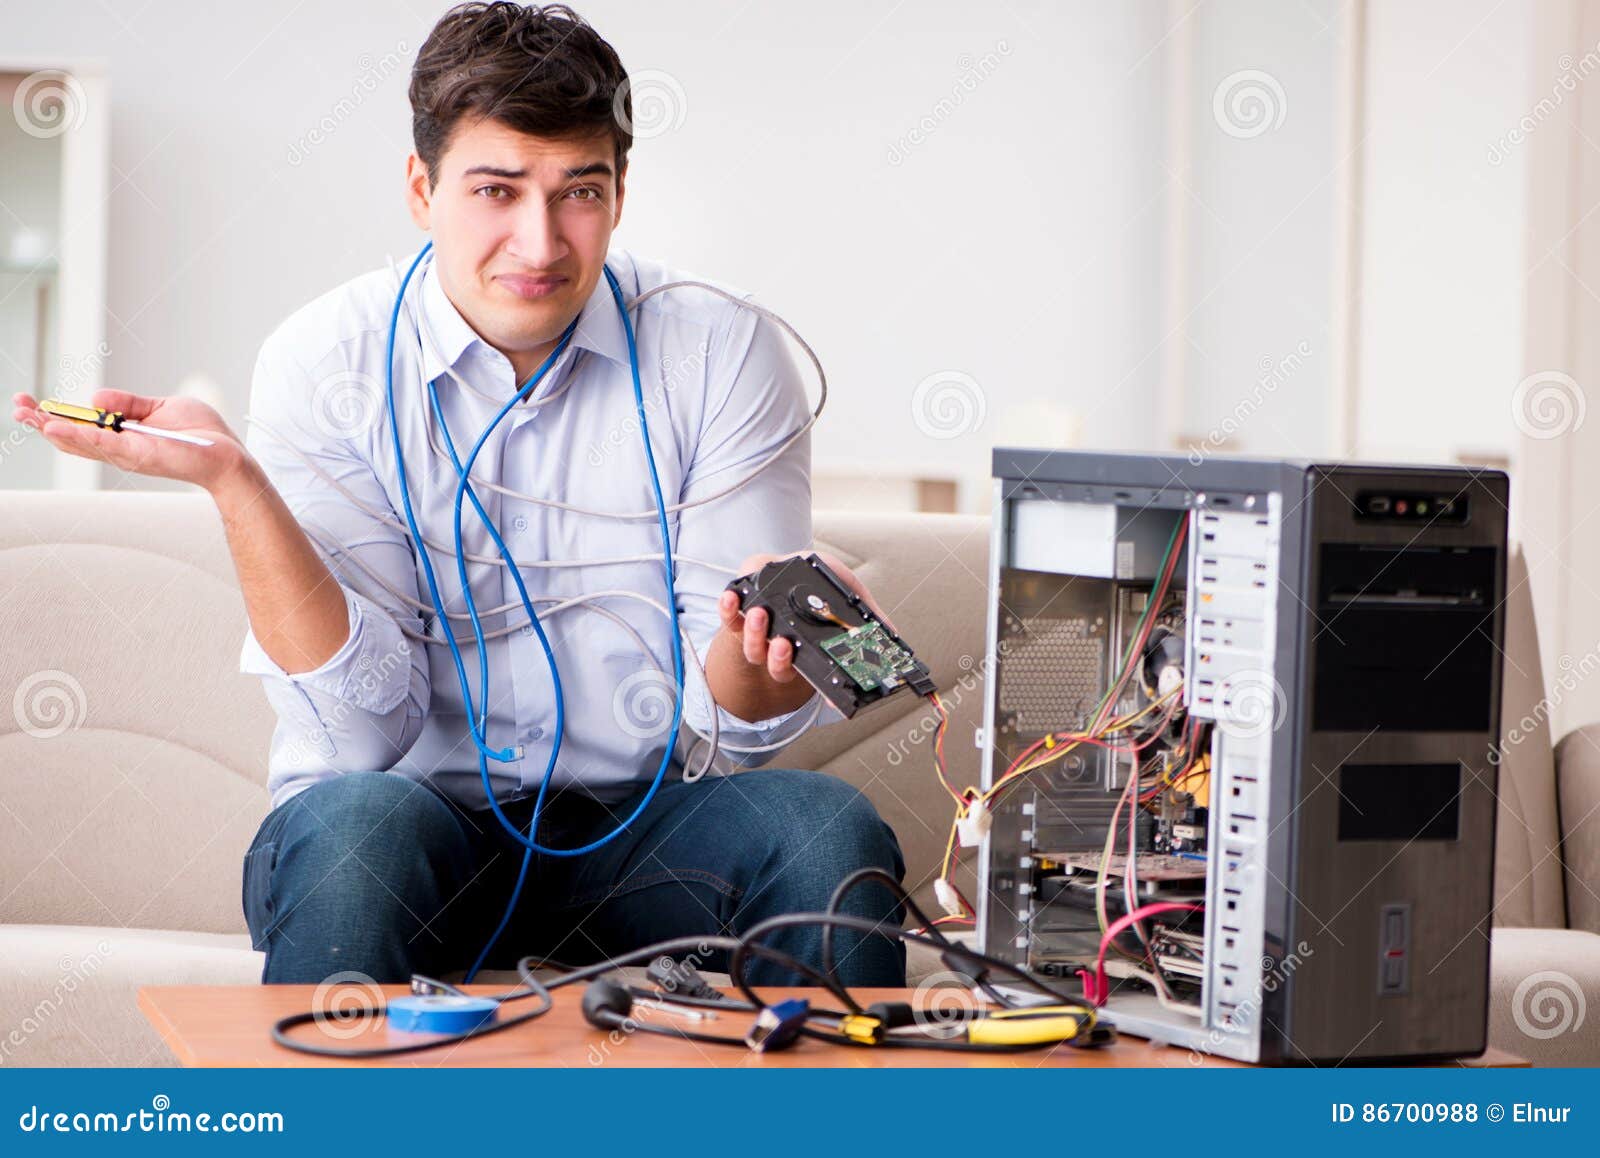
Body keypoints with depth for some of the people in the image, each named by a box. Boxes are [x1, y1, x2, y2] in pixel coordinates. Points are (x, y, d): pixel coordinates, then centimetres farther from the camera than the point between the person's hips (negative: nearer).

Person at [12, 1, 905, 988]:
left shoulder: (724, 355, -3)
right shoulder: (327, 363, -6)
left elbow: (732, 726, -4)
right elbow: (367, 728, -14)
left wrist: (765, 635, -28)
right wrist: (236, 481, -24)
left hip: (640, 825, 2)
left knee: (830, 829, -27)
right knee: (355, 823, -34)